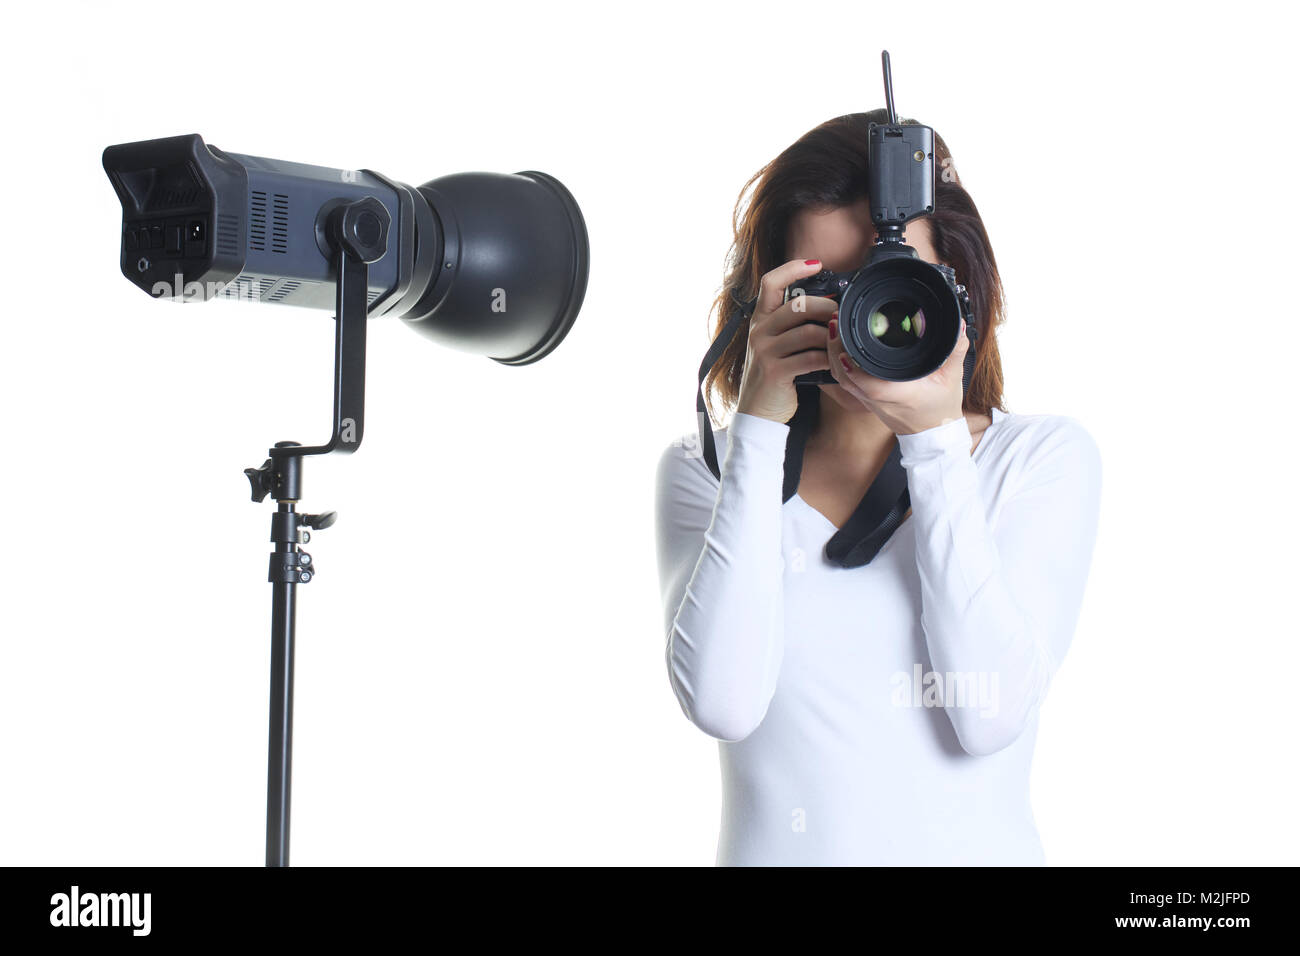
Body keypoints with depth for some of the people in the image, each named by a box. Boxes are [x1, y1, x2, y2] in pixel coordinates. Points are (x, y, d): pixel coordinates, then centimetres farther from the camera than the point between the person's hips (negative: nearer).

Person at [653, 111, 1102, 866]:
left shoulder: (1048, 457, 5)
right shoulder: (707, 469, 6)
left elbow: (991, 717, -7)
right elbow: (722, 704, -10)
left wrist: (937, 440, -10)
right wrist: (759, 430, -9)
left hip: (974, 847, 0)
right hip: (774, 847, 1)